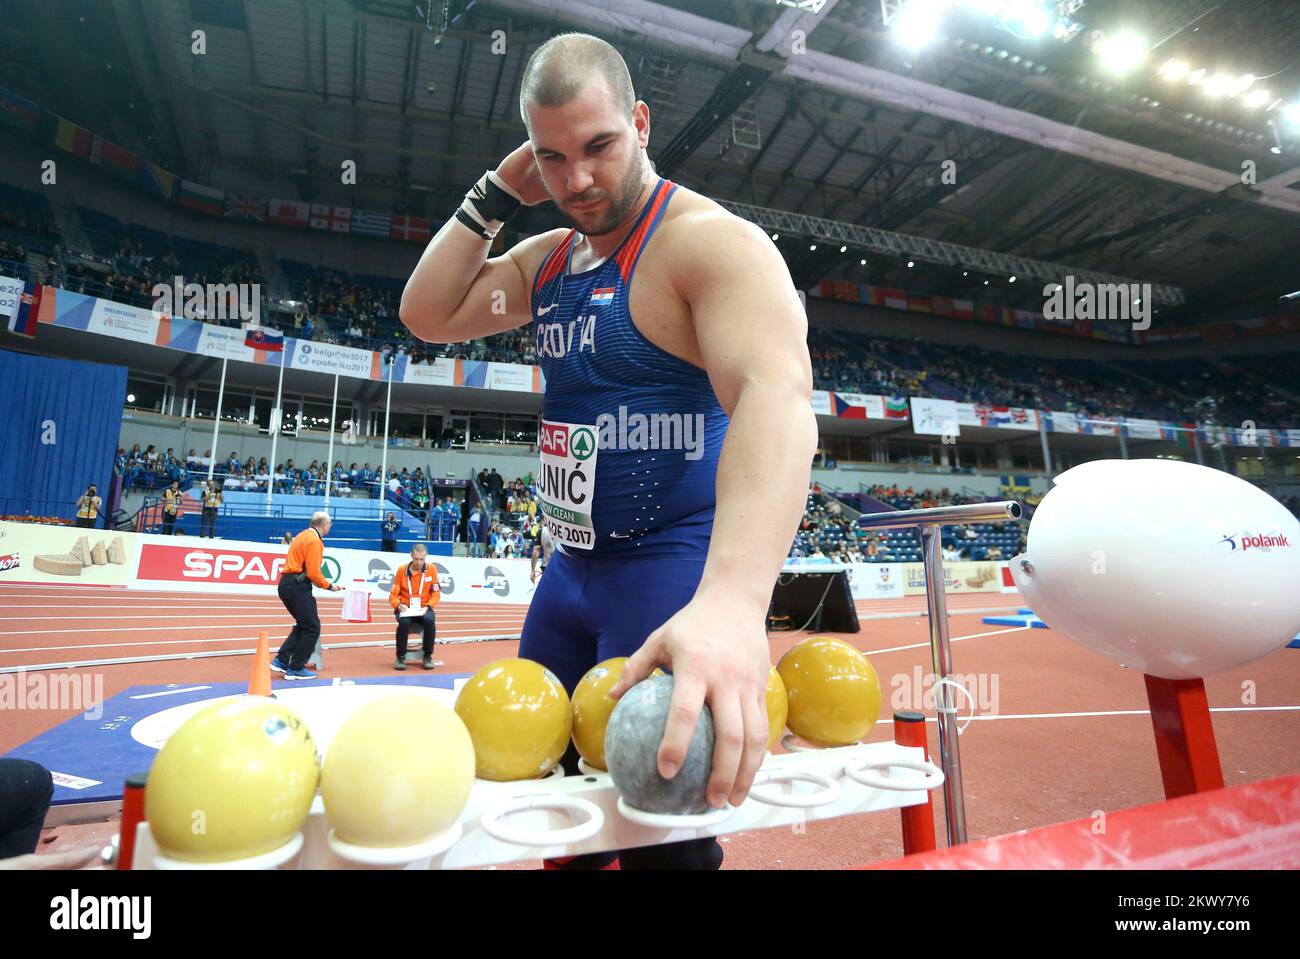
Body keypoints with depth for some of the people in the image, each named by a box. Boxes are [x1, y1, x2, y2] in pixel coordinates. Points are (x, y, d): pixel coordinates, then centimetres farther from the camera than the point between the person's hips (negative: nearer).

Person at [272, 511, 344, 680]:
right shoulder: (314, 541, -13)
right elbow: (313, 573, -18)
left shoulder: (302, 536, 18)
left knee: (304, 625, 19)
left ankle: (281, 660, 17)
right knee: (312, 628, -1)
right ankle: (296, 669, 4)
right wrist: (329, 586, -5)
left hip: (287, 584, 10)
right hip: (297, 587, -10)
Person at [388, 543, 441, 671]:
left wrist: (427, 607, -15)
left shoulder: (431, 570, -1)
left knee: (430, 621, -32)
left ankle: (428, 656, -12)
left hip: (423, 609, 0)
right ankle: (401, 657, -13)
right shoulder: (402, 570, -2)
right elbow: (393, 595, 0)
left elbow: (436, 593, 1)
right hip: (405, 609, 0)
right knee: (404, 622, -34)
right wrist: (399, 606, -20)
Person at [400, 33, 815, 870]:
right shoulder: (549, 258, 11)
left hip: (676, 572, -7)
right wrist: (494, 195, 3)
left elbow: (775, 394, -33)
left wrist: (733, 599, -49)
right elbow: (428, 316, 11)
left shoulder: (713, 242, -16)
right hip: (572, 570, 8)